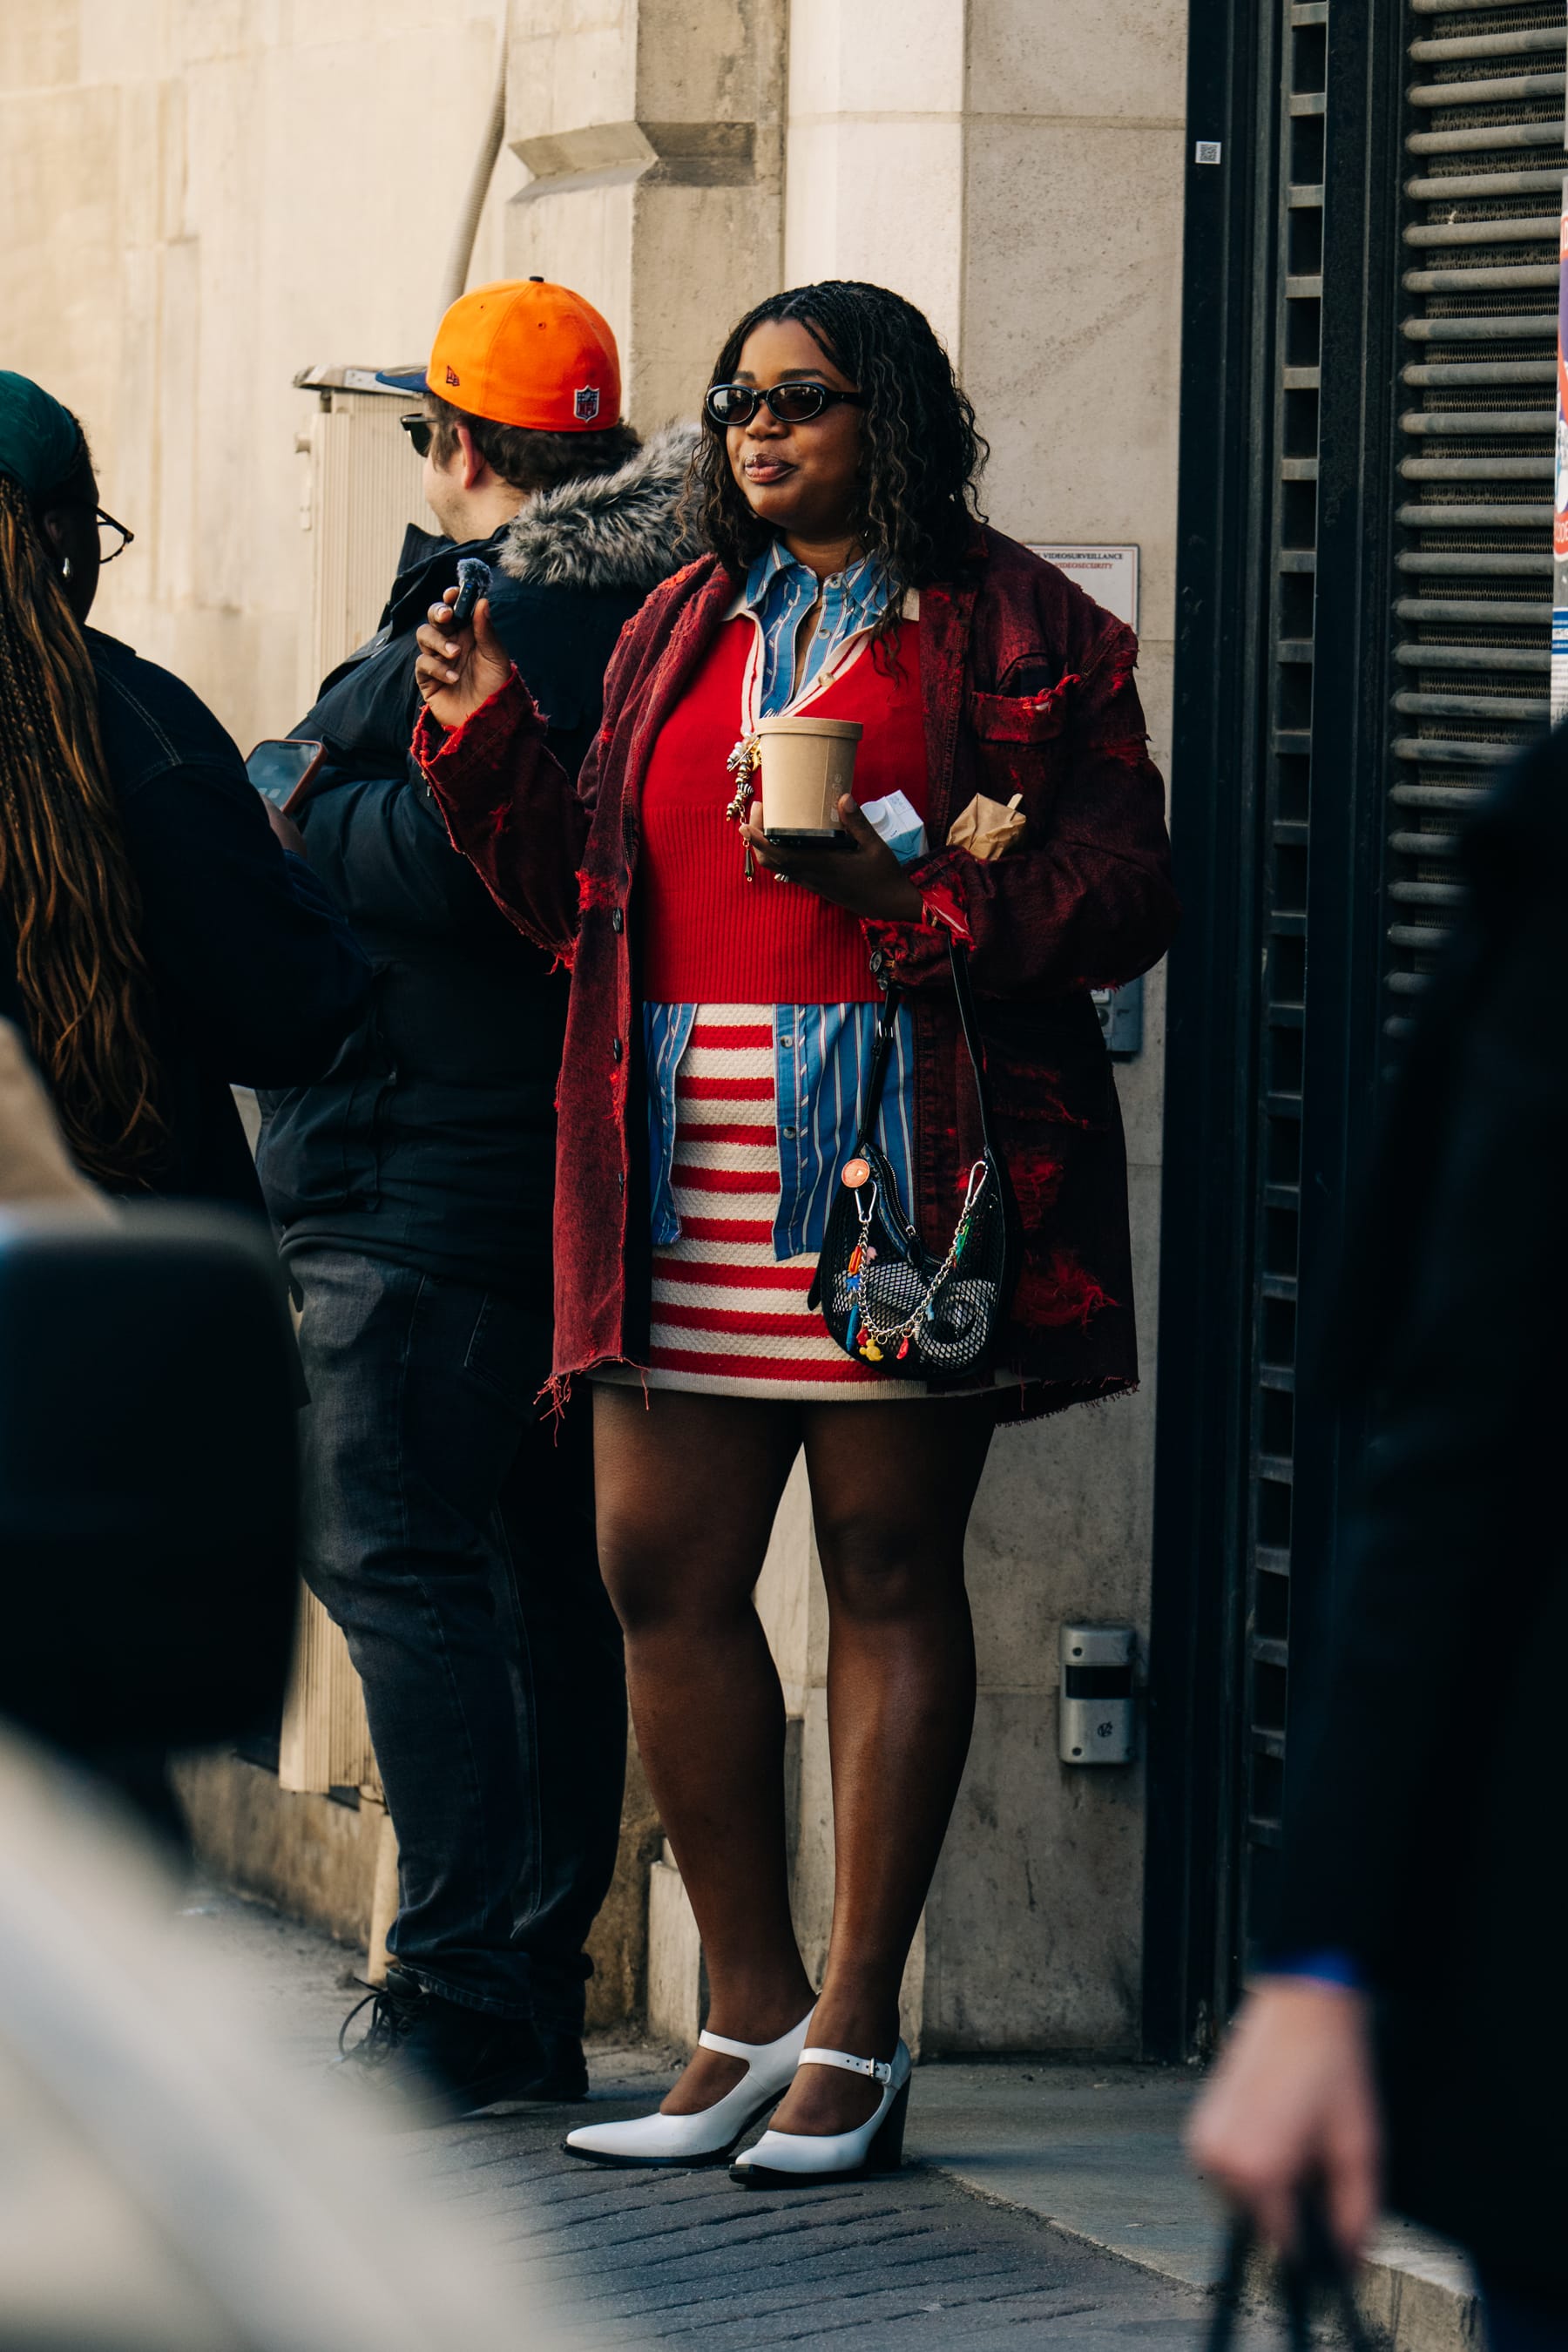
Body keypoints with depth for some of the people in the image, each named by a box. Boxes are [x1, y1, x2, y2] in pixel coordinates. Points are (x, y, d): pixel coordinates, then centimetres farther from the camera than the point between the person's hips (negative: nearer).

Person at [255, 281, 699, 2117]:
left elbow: (452, 861, -23)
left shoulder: (499, 623, -15)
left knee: (395, 1554, -9)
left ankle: (461, 1997, -12)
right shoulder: (651, 608, 14)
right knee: (546, 1570, 12)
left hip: (429, 1185, -10)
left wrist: (295, 809, -7)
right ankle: (537, 1995, 17)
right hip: (572, 1183, 10)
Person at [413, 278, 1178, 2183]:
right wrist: (491, 745, 5)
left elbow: (1123, 887, -4)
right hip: (686, 1161, 5)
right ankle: (751, 2012, 12)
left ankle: (858, 2026, 5)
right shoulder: (678, 633, 19)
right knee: (660, 1576, 1)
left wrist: (900, 881, -16)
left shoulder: (1010, 629, 2)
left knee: (888, 1568, -1)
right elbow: (581, 899, 18)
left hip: (900, 1155, -5)